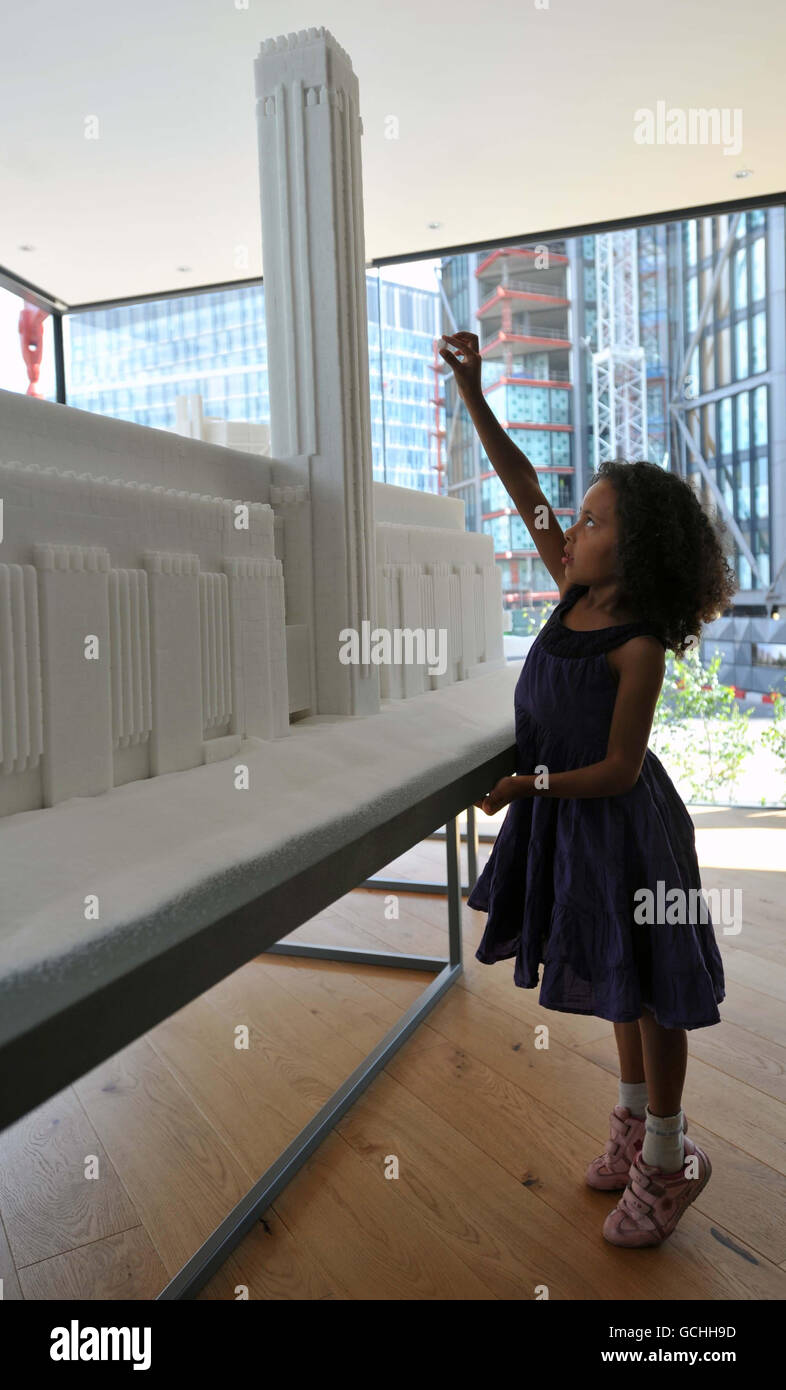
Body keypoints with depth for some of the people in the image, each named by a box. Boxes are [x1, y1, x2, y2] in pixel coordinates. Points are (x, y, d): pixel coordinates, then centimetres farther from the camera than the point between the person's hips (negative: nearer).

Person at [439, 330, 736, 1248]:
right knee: (617, 981, 21)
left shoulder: (639, 647, -23)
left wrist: (526, 784, -22)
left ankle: (666, 1162, 29)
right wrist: (472, 394, -4)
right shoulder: (576, 592, -4)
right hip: (568, 823, 7)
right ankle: (636, 1122, 42)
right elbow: (523, 488, -1)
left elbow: (620, 769, -20)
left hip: (621, 827, -7)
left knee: (644, 989, 9)